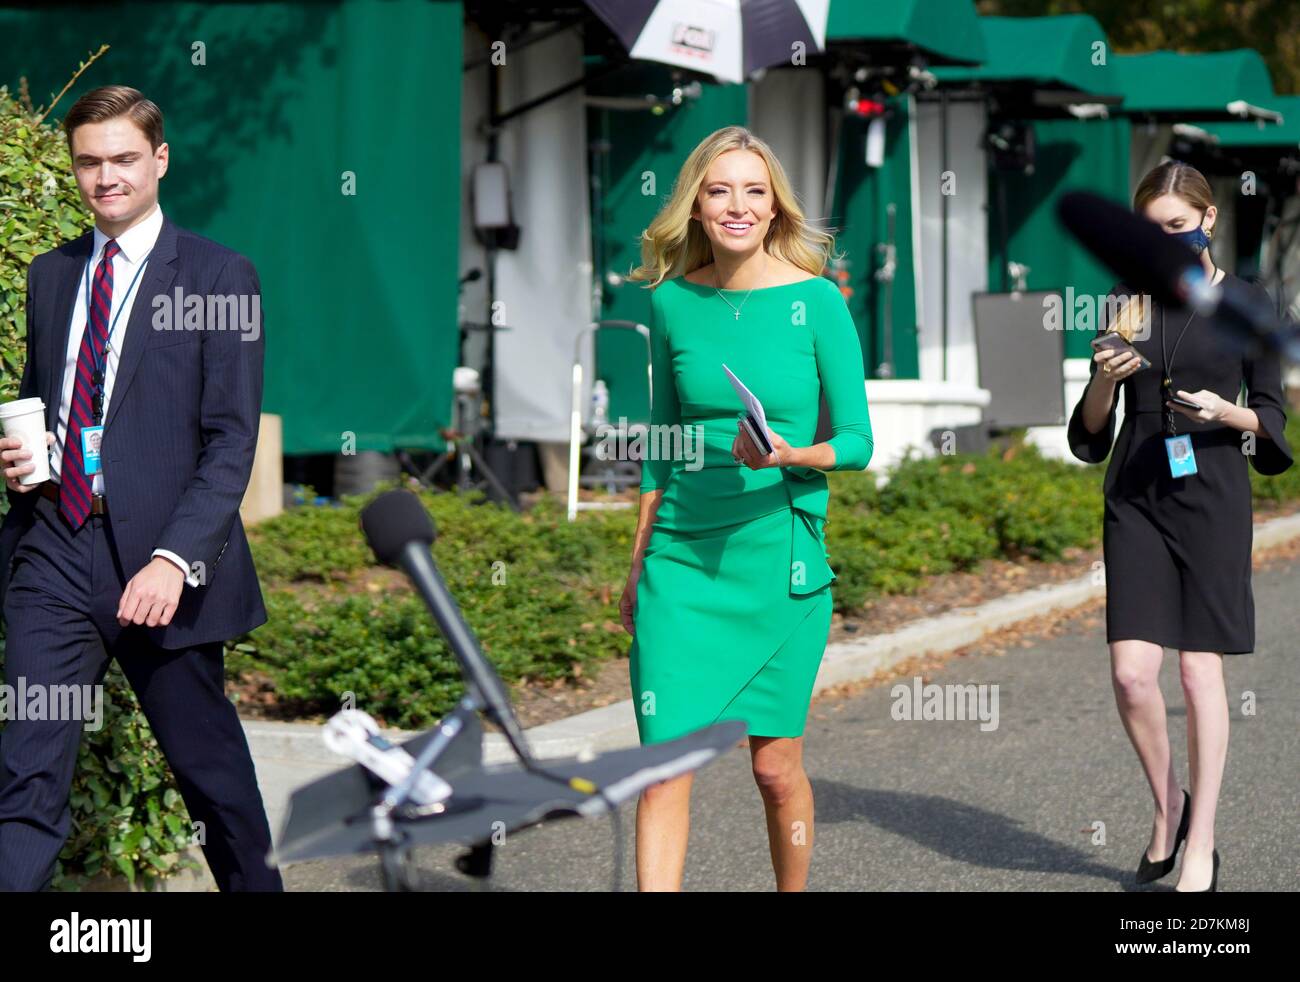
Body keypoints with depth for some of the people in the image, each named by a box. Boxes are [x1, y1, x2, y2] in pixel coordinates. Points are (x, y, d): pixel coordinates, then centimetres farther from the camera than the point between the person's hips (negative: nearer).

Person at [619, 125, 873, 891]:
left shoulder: (815, 301, -4)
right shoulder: (673, 301, 4)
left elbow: (857, 441, -2)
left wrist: (789, 456, -22)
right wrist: (637, 563, 15)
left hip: (780, 557, -2)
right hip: (682, 557, 2)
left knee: (777, 764, 6)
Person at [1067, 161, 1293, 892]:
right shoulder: (1127, 302, 7)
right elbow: (1092, 430, 10)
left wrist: (1228, 413, -16)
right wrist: (1103, 382, -11)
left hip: (1212, 495, -2)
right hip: (1136, 497, 2)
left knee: (1201, 669, 0)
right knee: (1132, 672, -6)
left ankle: (1202, 845, 9)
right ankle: (1168, 804, 19)